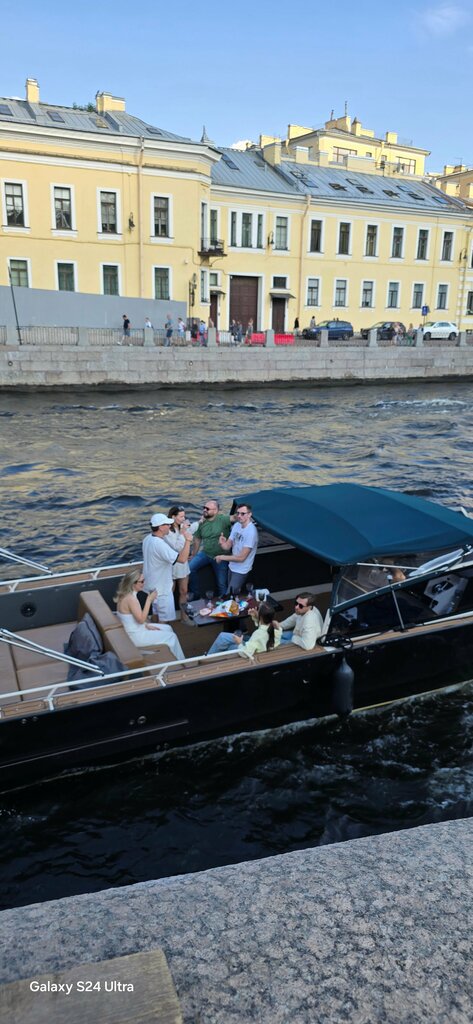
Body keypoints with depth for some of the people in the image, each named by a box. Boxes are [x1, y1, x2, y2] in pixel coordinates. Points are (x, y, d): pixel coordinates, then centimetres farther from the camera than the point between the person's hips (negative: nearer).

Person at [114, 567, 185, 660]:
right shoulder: (131, 598, -28)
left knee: (168, 628, 17)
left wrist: (147, 625, 5)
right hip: (135, 636, -10)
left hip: (133, 629, 10)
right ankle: (180, 662, 16)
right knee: (171, 637, -2)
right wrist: (149, 600, -23)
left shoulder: (125, 594, 3)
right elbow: (141, 619, -26)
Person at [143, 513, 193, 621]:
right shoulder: (159, 544, -31)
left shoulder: (148, 539, 0)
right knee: (164, 619, 3)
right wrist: (188, 540, -26)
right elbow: (182, 559, -36)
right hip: (161, 588, -10)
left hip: (153, 585, 10)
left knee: (157, 613, 24)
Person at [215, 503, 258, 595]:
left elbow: (241, 557, -26)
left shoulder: (251, 532, -27)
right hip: (232, 566, 7)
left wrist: (222, 557, -17)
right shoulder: (236, 525, -2)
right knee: (233, 593, 23)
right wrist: (222, 543, -24)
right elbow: (228, 546, 0)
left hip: (241, 571, -7)